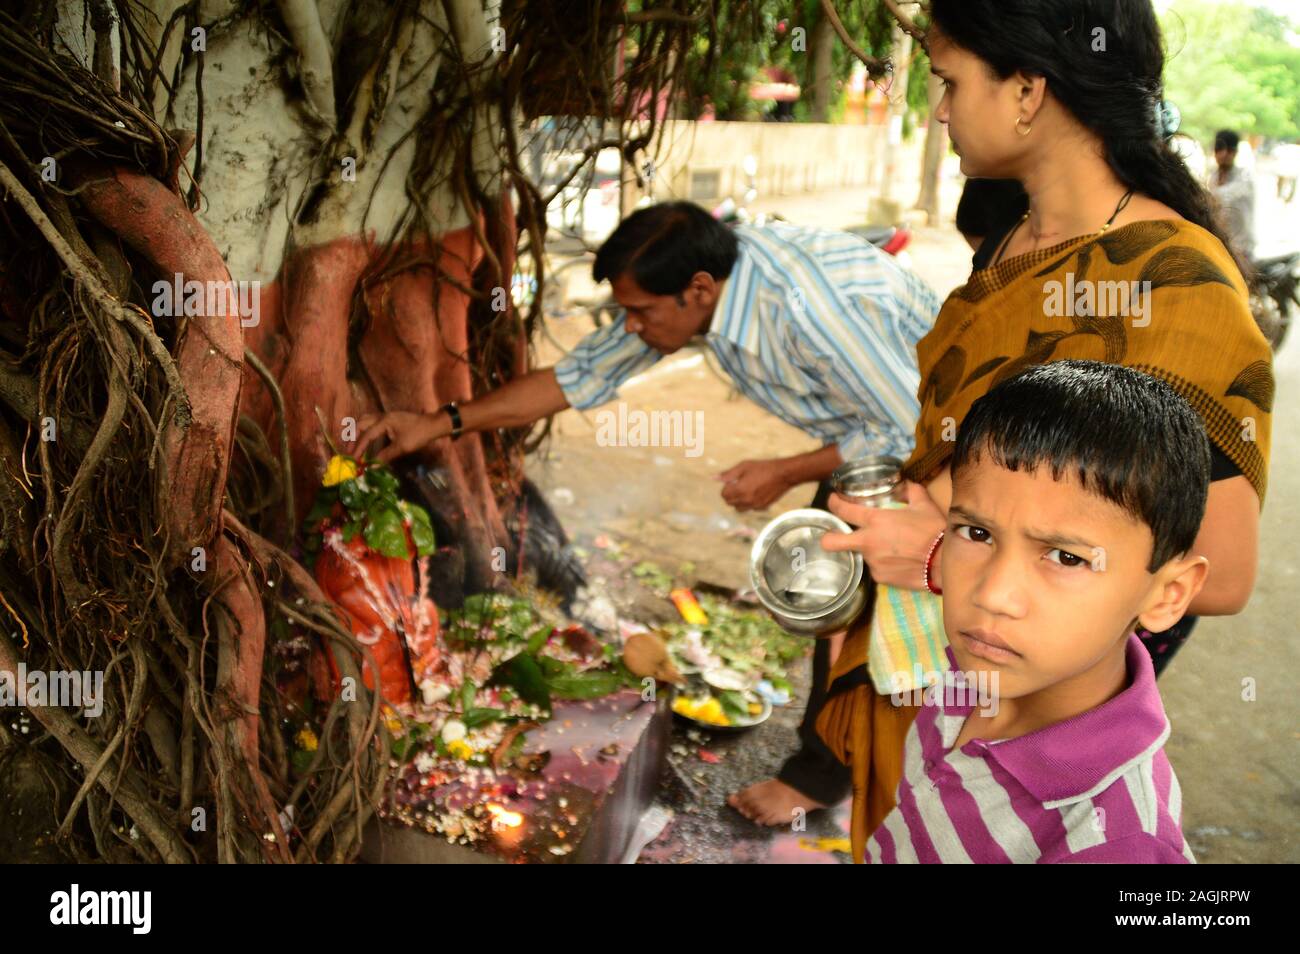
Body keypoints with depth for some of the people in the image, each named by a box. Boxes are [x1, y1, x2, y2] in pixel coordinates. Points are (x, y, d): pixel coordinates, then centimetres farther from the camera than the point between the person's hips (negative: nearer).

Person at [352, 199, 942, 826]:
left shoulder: (806, 308, -40)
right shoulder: (692, 282, -14)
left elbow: (914, 431, -30)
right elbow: (583, 374, -7)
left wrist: (786, 473, -21)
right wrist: (441, 424, -10)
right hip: (876, 420, 8)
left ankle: (821, 773, 11)